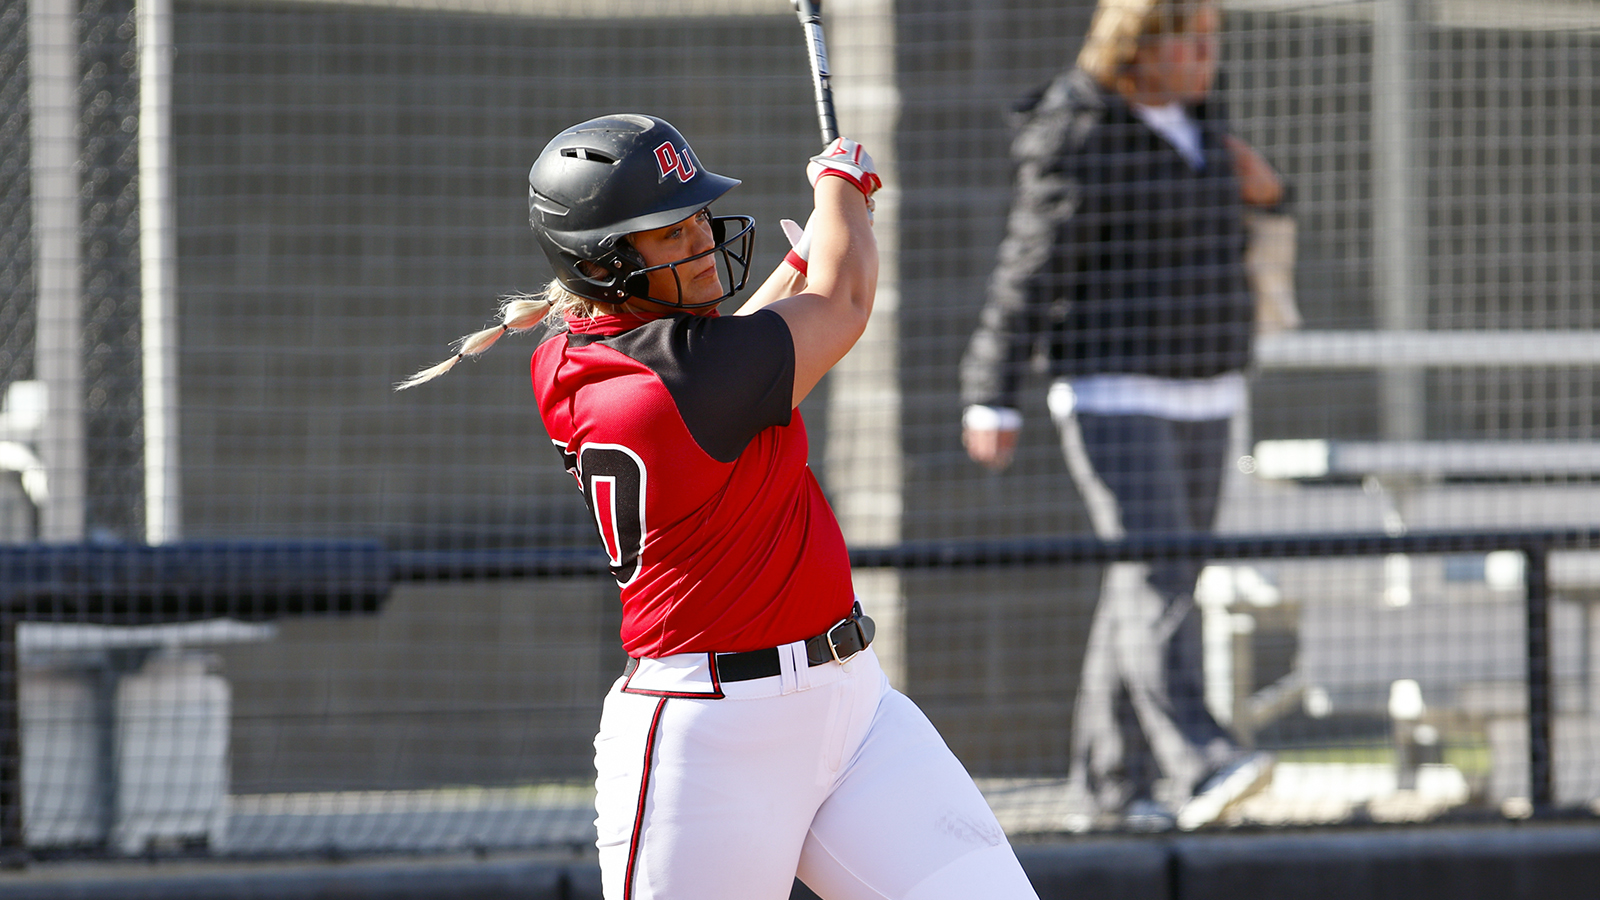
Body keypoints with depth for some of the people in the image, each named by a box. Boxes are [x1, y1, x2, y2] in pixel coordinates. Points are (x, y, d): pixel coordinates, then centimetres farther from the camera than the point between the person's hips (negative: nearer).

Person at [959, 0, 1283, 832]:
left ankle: (1107, 787, 12)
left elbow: (1221, 248, 21)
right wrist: (992, 401, -13)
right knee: (1154, 576, -19)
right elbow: (1028, 270, -12)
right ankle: (1197, 765, -32)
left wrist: (1261, 192, -1)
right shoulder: (1074, 134, -13)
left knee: (1156, 590, 8)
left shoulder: (1196, 121, 10)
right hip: (1112, 392, -8)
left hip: (1202, 396, 8)